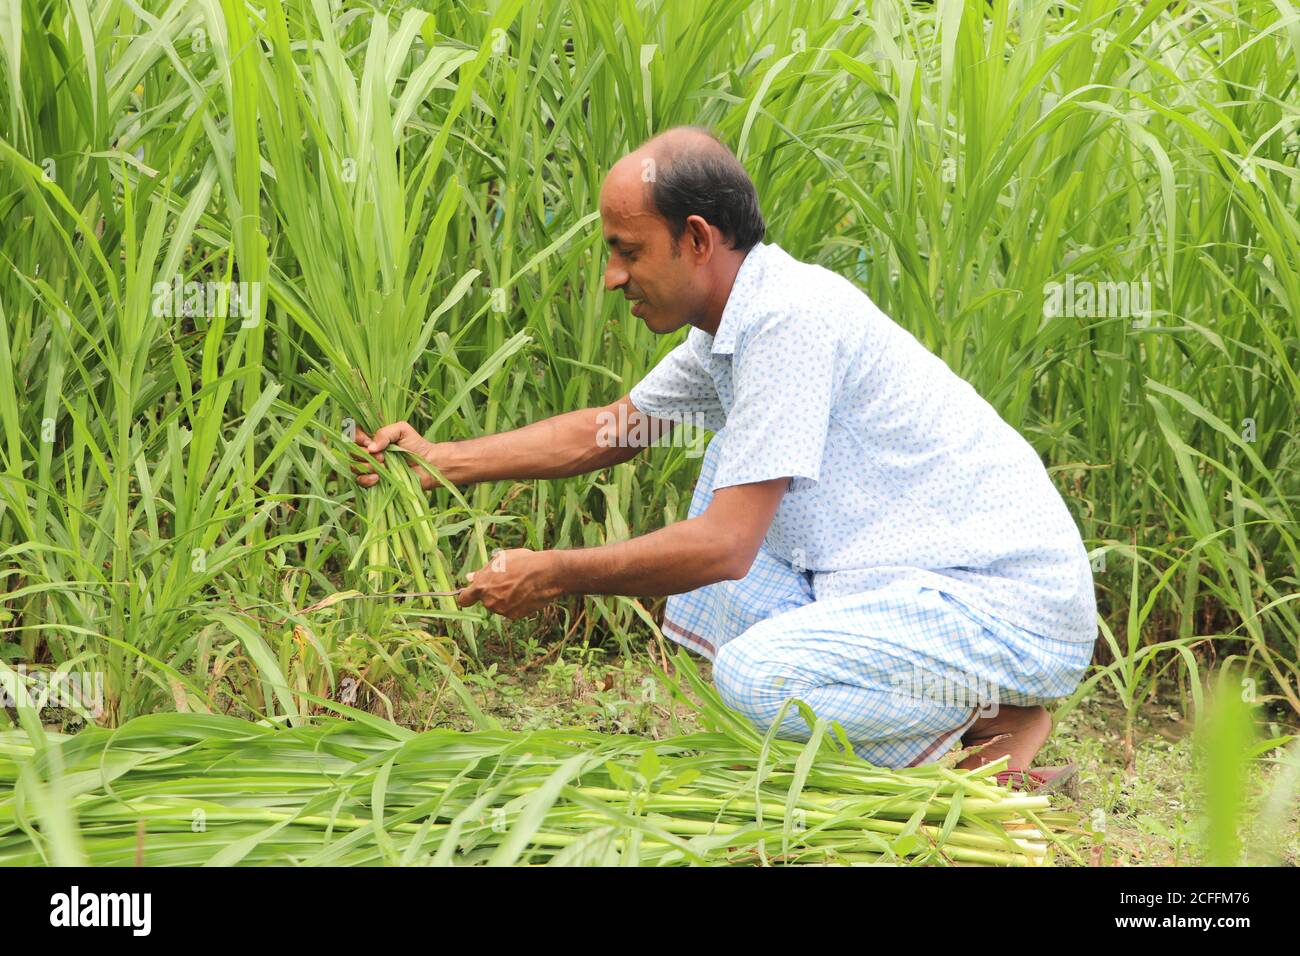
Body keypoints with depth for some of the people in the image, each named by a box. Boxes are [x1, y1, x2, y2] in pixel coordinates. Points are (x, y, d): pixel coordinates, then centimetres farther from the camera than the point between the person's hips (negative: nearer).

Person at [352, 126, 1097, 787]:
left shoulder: (788, 321, -21)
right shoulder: (730, 325, 9)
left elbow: (723, 547, -23)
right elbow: (609, 430, 25)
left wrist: (552, 576, -12)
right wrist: (442, 460, 22)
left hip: (1019, 608, -10)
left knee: (754, 673, -29)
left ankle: (998, 722, -3)